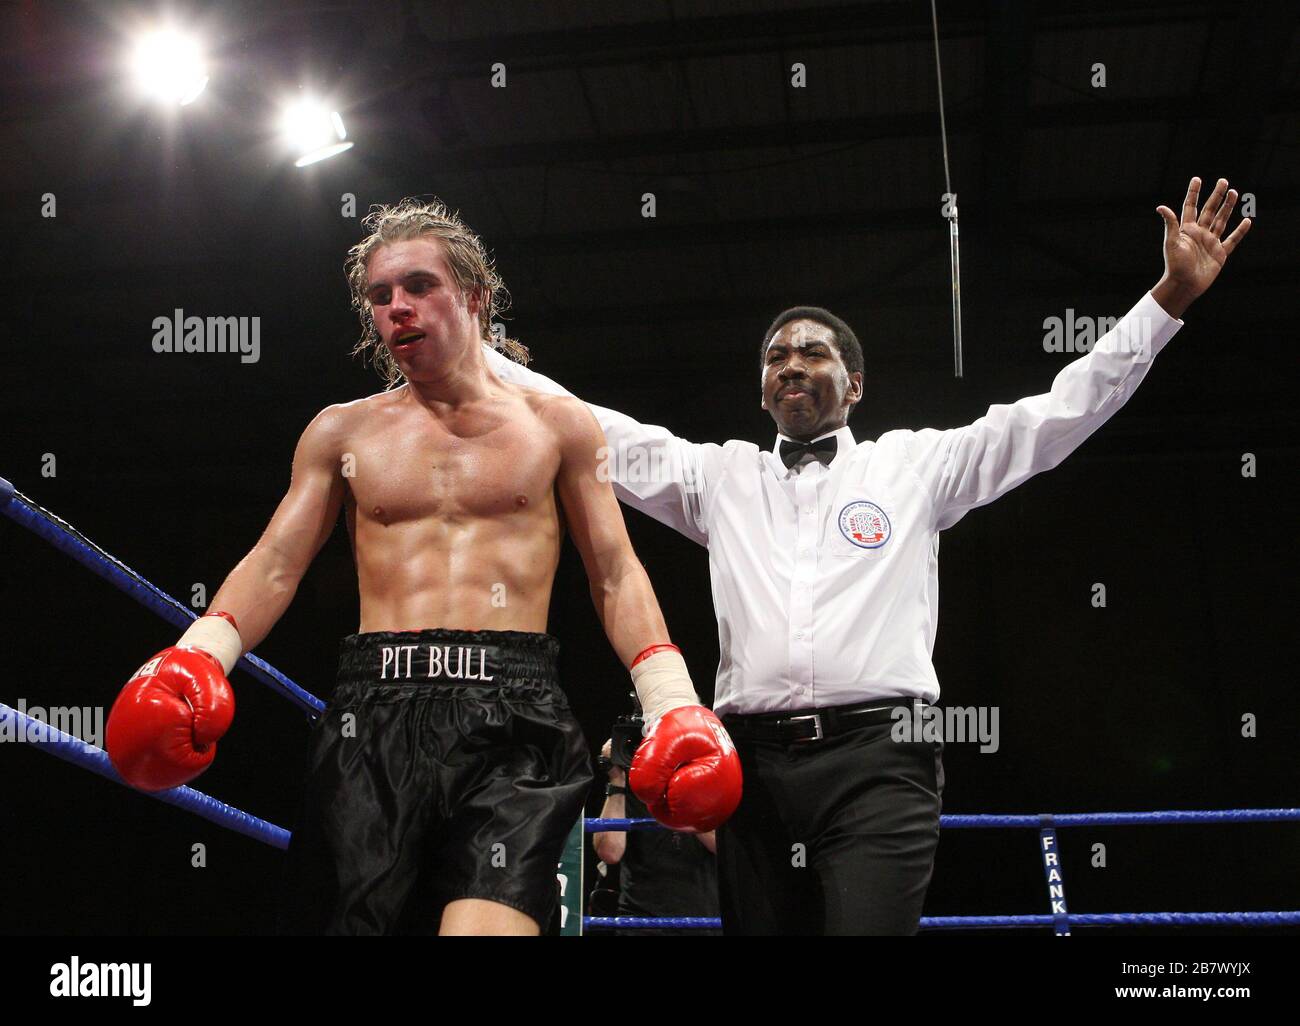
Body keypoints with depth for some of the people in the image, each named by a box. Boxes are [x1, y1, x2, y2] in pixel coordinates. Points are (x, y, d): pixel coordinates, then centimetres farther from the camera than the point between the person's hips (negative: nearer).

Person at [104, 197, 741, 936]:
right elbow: (274, 566, 11)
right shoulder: (342, 432, 17)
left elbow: (616, 577, 11)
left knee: (488, 921, -23)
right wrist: (198, 654, -8)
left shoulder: (557, 425, 13)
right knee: (344, 913, -5)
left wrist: (671, 702, -2)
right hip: (375, 711, 2)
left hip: (512, 715, -2)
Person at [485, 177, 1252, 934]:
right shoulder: (719, 475, 21)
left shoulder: (915, 464, 16)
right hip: (755, 761, 3)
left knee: (868, 923, -20)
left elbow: (1060, 412, 12)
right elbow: (593, 431, 20)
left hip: (876, 759, -3)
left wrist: (1171, 297, 7)